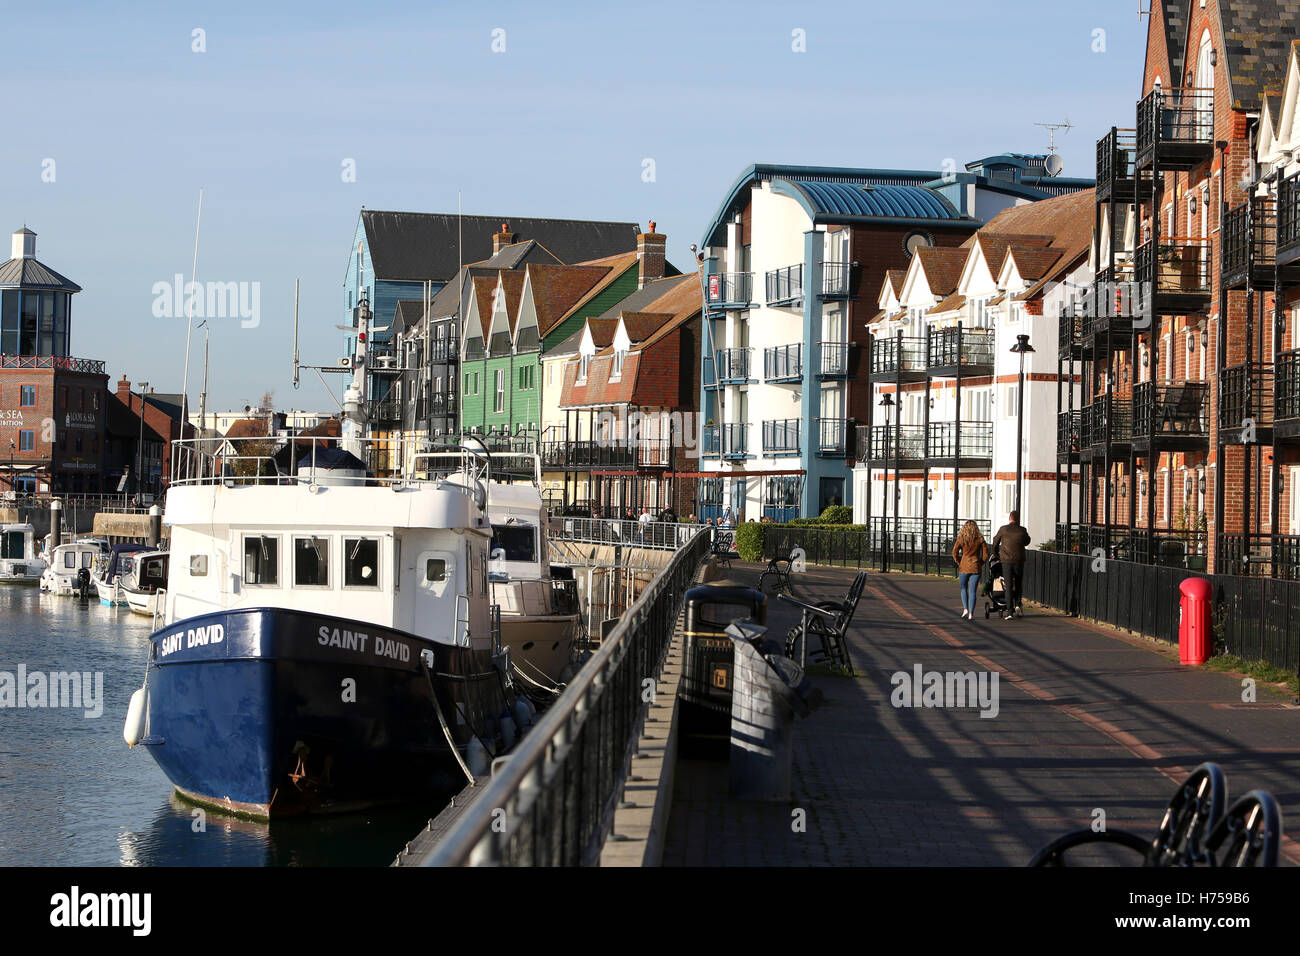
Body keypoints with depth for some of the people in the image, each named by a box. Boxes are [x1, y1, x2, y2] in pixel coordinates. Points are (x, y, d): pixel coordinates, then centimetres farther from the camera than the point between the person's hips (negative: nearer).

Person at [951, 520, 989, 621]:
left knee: (963, 588, 17)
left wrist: (959, 563, 5)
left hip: (964, 567, -1)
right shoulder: (980, 539, 1)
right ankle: (971, 613, -1)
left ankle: (965, 609, 1)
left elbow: (954, 553, -8)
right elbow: (986, 555, -1)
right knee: (973, 591, 4)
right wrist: (980, 563, 12)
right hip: (976, 568, 1)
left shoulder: (961, 539, -3)